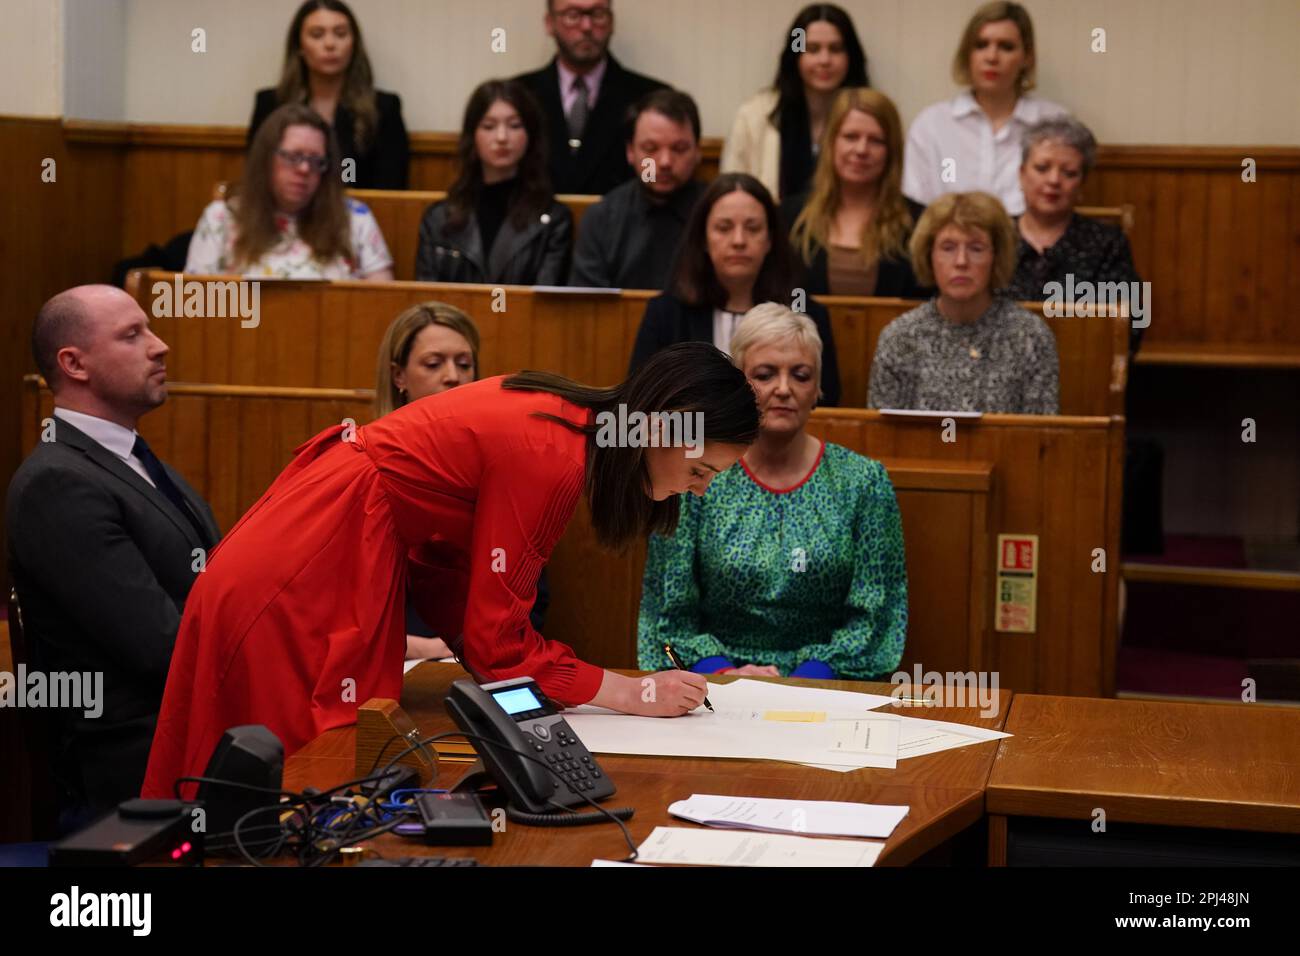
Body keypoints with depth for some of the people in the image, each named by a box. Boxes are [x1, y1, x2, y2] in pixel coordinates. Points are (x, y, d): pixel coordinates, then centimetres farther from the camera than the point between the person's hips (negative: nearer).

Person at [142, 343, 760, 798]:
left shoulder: (553, 412, 5)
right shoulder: (550, 457, -21)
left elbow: (447, 569, 6)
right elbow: (496, 640, -17)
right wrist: (634, 695, -11)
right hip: (297, 592, -9)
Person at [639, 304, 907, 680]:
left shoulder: (863, 483, 6)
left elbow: (873, 616, 1)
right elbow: (670, 616, 3)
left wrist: (801, 685, -13)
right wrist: (724, 675, -14)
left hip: (825, 684, 0)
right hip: (716, 691, 0)